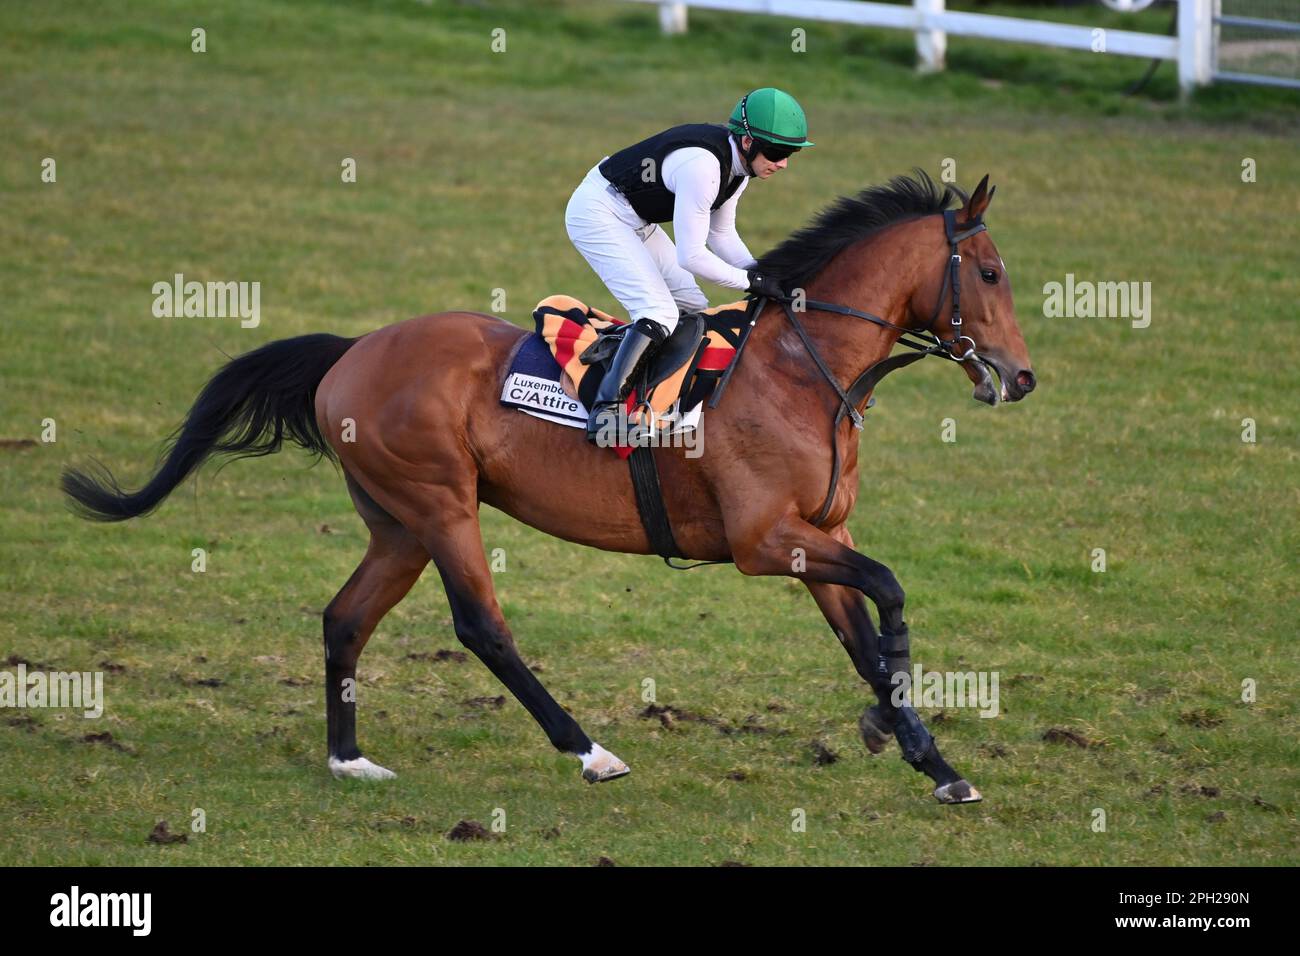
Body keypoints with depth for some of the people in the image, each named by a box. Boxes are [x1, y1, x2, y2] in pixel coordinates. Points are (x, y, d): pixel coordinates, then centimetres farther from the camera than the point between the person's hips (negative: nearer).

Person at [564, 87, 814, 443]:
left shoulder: (739, 162, -2)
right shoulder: (702, 166, -32)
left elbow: (721, 234, 11)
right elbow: (691, 256, -29)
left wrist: (761, 273, -4)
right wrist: (749, 281, -19)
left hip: (635, 221, 10)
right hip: (597, 213, -10)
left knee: (693, 309, 10)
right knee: (660, 313, -23)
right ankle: (606, 408, -25)